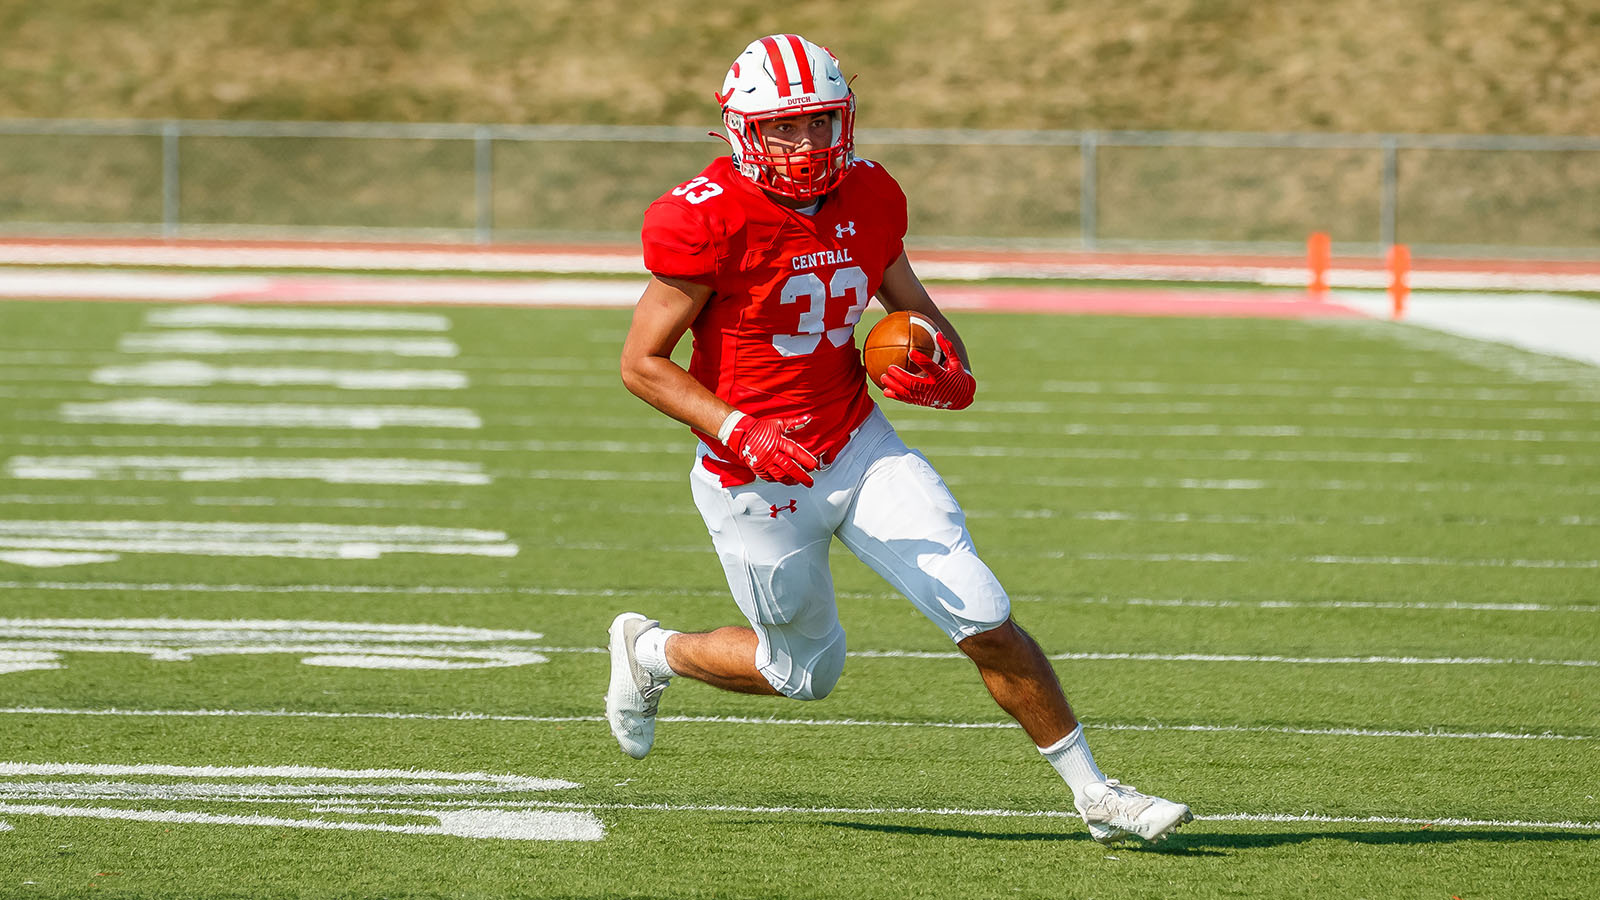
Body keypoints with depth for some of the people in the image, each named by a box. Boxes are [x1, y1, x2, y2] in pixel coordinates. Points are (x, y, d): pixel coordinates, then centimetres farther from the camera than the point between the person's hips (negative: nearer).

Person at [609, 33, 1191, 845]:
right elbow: (641, 362, -15)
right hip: (756, 475, -4)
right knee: (809, 669, 12)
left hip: (859, 446, 5)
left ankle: (1095, 795, 5)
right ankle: (649, 653, 39)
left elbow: (918, 313, 14)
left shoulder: (867, 200, -2)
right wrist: (740, 433, -26)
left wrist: (948, 375, -9)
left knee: (986, 623, -6)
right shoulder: (712, 221, -20)